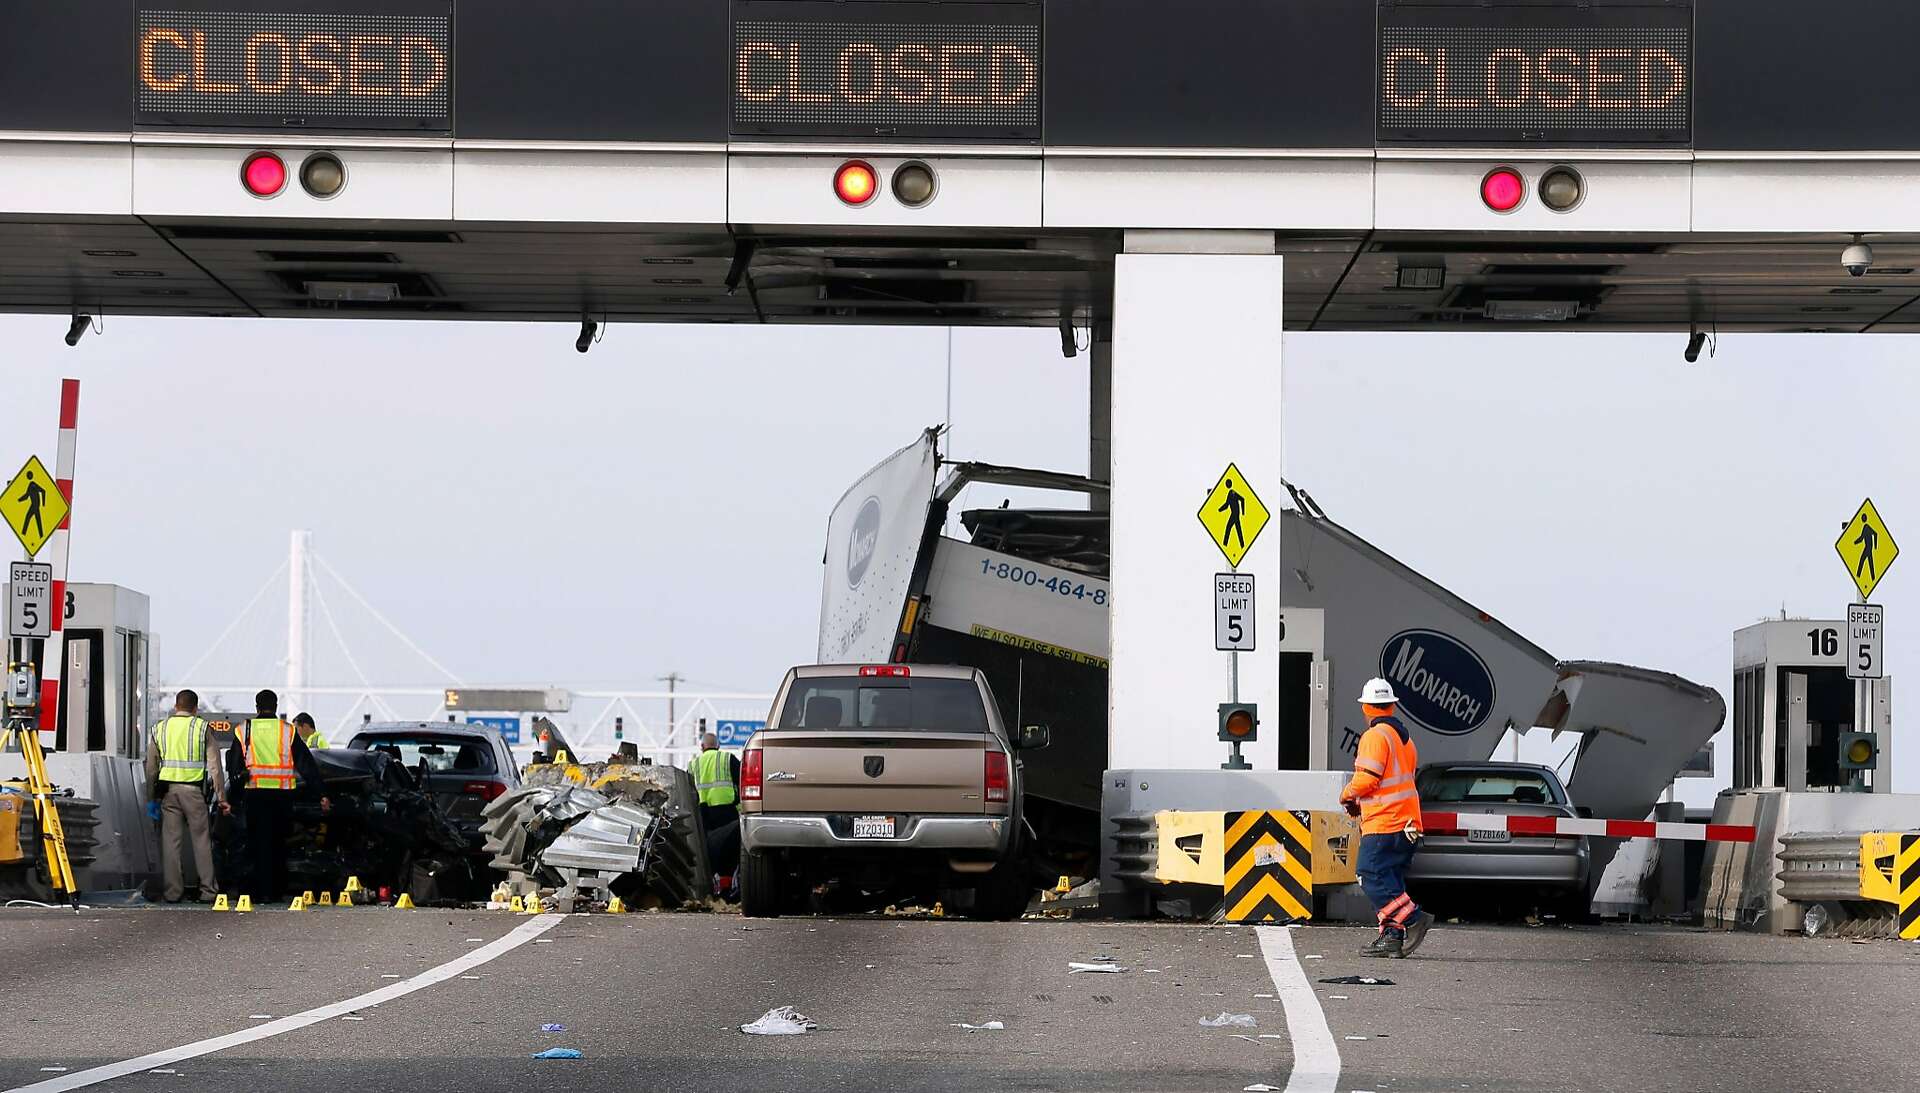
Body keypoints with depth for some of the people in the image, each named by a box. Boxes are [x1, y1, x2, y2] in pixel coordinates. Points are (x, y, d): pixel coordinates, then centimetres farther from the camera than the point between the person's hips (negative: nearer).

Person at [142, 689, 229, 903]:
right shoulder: (202, 728, 0)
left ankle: (172, 891, 4)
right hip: (193, 789, -2)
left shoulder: (159, 729, 9)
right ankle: (208, 889, 1)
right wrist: (222, 797, 2)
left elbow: (151, 768, 12)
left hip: (167, 789, 2)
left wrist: (151, 798, 18)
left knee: (170, 839, 5)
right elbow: (214, 767, -3)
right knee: (201, 839, 3)